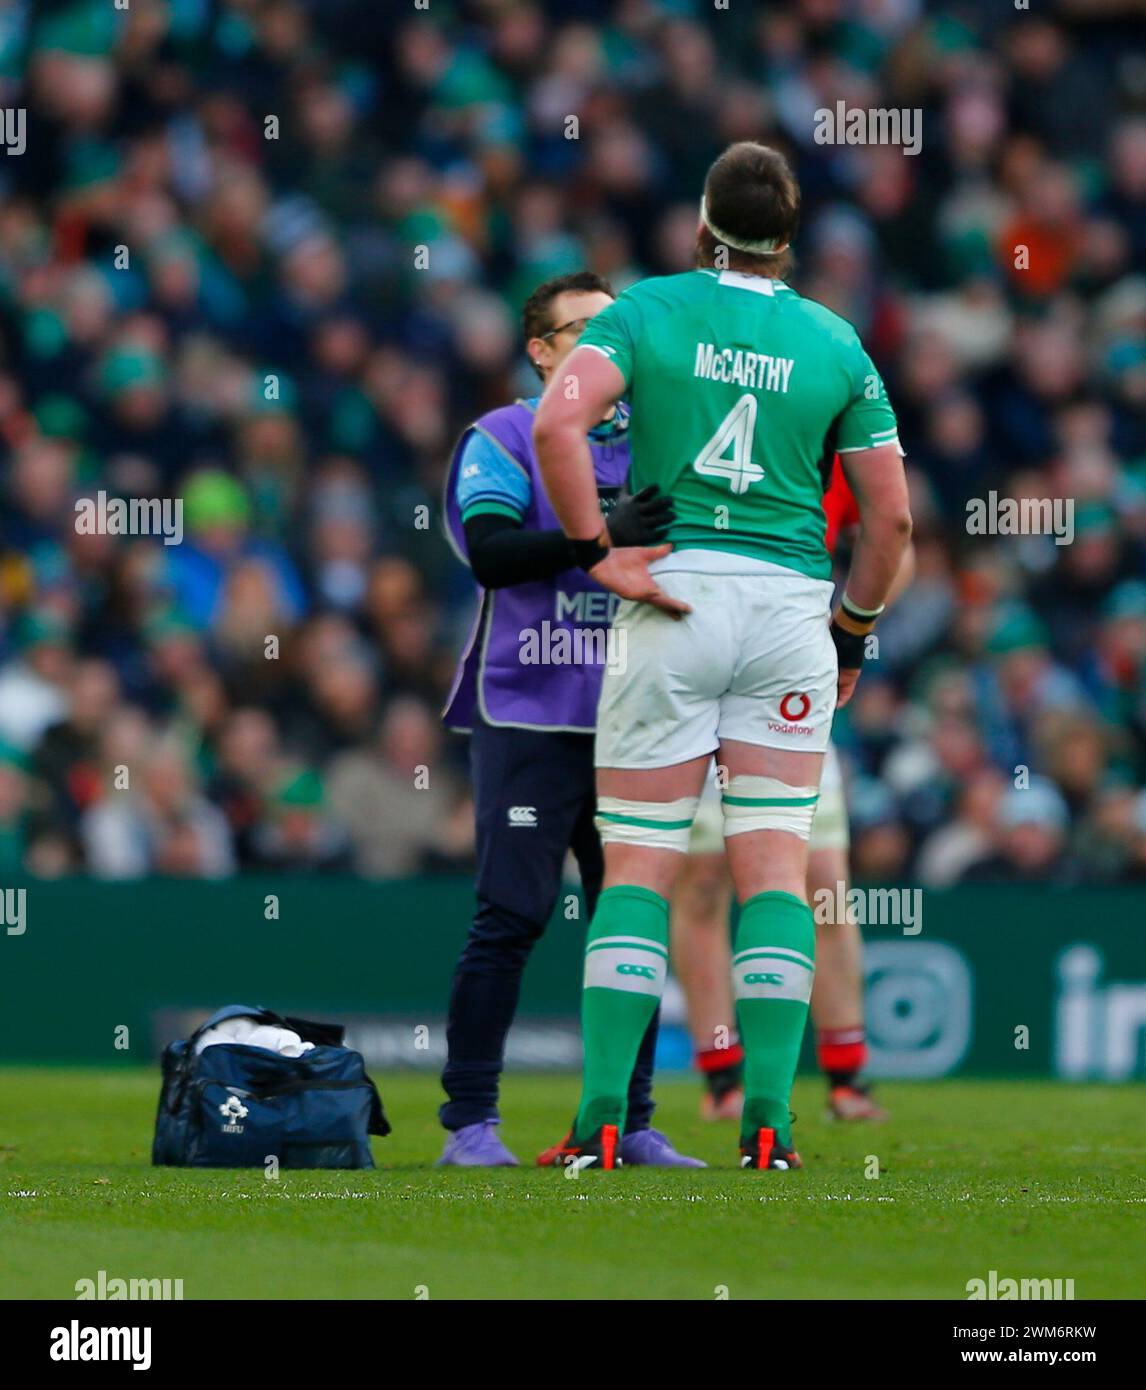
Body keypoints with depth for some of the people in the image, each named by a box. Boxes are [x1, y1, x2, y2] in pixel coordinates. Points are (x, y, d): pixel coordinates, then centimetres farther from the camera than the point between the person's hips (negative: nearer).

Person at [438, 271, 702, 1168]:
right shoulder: (502, 439, 0)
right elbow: (490, 551, -16)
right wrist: (602, 534, -29)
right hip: (528, 717, -5)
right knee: (512, 917, -8)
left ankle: (631, 1122, 10)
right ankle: (470, 1120, -4)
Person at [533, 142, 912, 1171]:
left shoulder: (648, 310, 1)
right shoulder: (835, 343, 6)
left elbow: (558, 419, -16)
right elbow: (891, 516, 6)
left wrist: (596, 551, -9)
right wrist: (855, 631, 19)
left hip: (672, 598, -1)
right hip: (790, 604, 1)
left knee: (639, 866, 1)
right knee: (774, 867, 3)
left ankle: (602, 1121, -7)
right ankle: (767, 1120, -5)